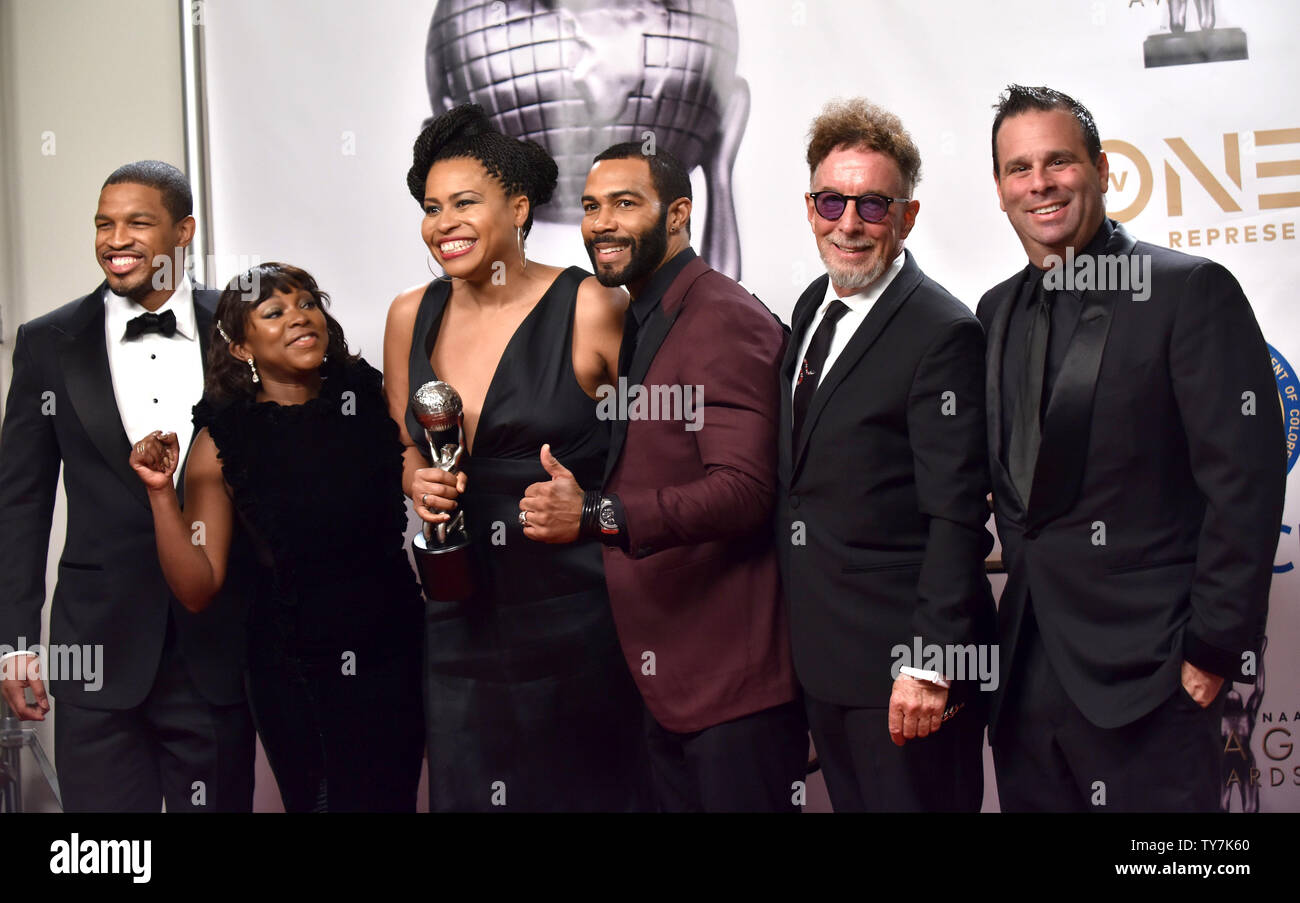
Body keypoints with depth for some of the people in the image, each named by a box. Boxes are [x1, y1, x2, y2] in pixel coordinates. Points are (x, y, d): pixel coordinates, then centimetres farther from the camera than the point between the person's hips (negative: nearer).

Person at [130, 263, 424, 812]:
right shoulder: (223, 441, -5)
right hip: (294, 674, -1)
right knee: (314, 801, 11)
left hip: (393, 657, 1)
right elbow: (197, 590, -6)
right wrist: (161, 493, -16)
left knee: (390, 799, 12)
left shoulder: (372, 400, -3)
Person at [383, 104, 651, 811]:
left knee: (585, 788, 5)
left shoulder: (591, 310, -9)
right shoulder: (411, 317, 6)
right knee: (466, 789, 11)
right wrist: (420, 483, -1)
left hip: (575, 613, -4)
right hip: (460, 616, 4)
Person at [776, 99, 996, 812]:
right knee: (852, 804, 17)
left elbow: (956, 517, -18)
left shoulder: (943, 332, -15)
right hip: (819, 654, 8)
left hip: (902, 666, -8)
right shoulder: (811, 308, 11)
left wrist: (928, 664, -21)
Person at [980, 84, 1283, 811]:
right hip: (1026, 670, 6)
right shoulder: (998, 312, 11)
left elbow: (1244, 483, -12)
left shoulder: (1190, 290, -8)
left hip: (1143, 671, -6)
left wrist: (1215, 651, -13)